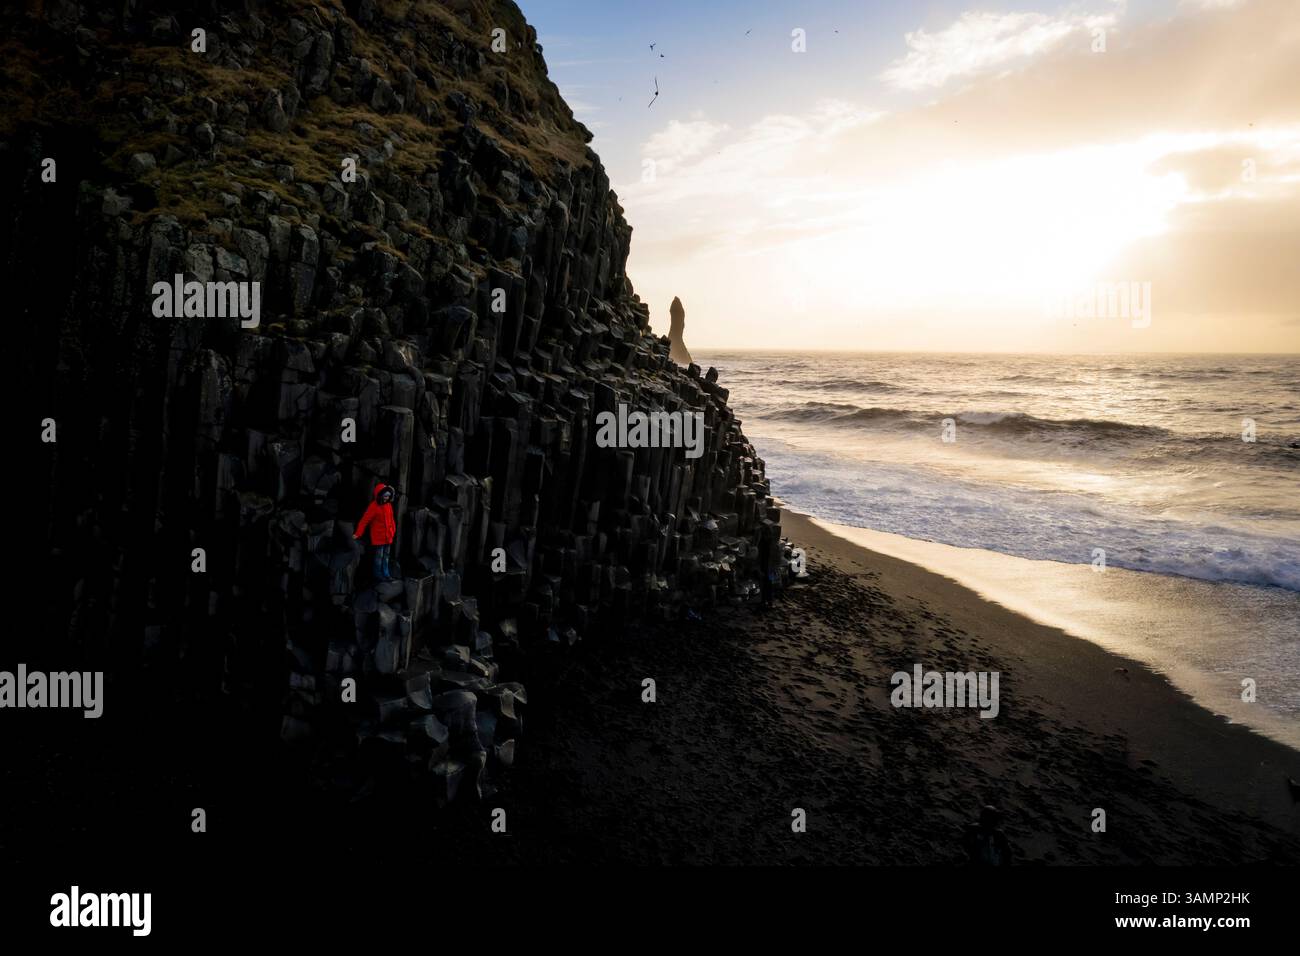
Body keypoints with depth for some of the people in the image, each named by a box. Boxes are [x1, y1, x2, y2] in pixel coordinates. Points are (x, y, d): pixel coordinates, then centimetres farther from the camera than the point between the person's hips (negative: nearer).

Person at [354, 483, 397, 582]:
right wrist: (358, 534, -19)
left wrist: (393, 531, 12)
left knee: (386, 556, 14)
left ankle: (385, 573, 24)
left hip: (388, 536, 6)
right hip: (378, 536, -6)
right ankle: (378, 574, 14)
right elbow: (364, 520, -16)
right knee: (379, 556, 2)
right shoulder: (374, 506, -16)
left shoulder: (388, 505, 4)